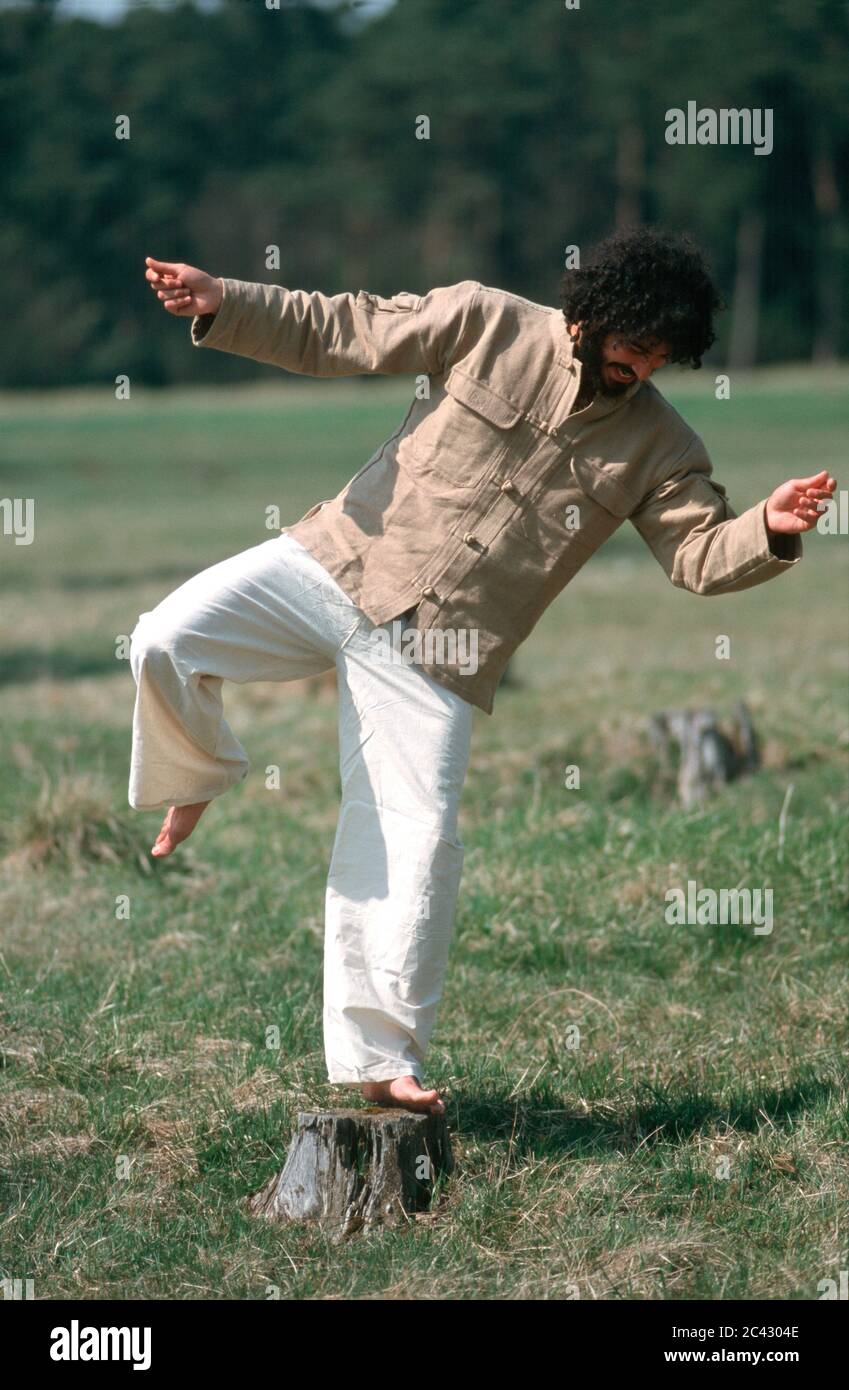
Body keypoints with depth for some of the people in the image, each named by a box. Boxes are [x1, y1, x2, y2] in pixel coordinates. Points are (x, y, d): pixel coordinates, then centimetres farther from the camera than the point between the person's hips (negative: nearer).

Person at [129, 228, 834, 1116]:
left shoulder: (657, 445, 3)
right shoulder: (486, 325, -3)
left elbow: (702, 553, -3)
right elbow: (334, 333, 0)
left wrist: (770, 530, -25)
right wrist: (219, 306, -11)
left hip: (433, 657, 0)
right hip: (338, 565, 0)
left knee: (415, 844, -7)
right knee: (166, 641, -19)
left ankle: (377, 1060, 3)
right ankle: (197, 775, 16)